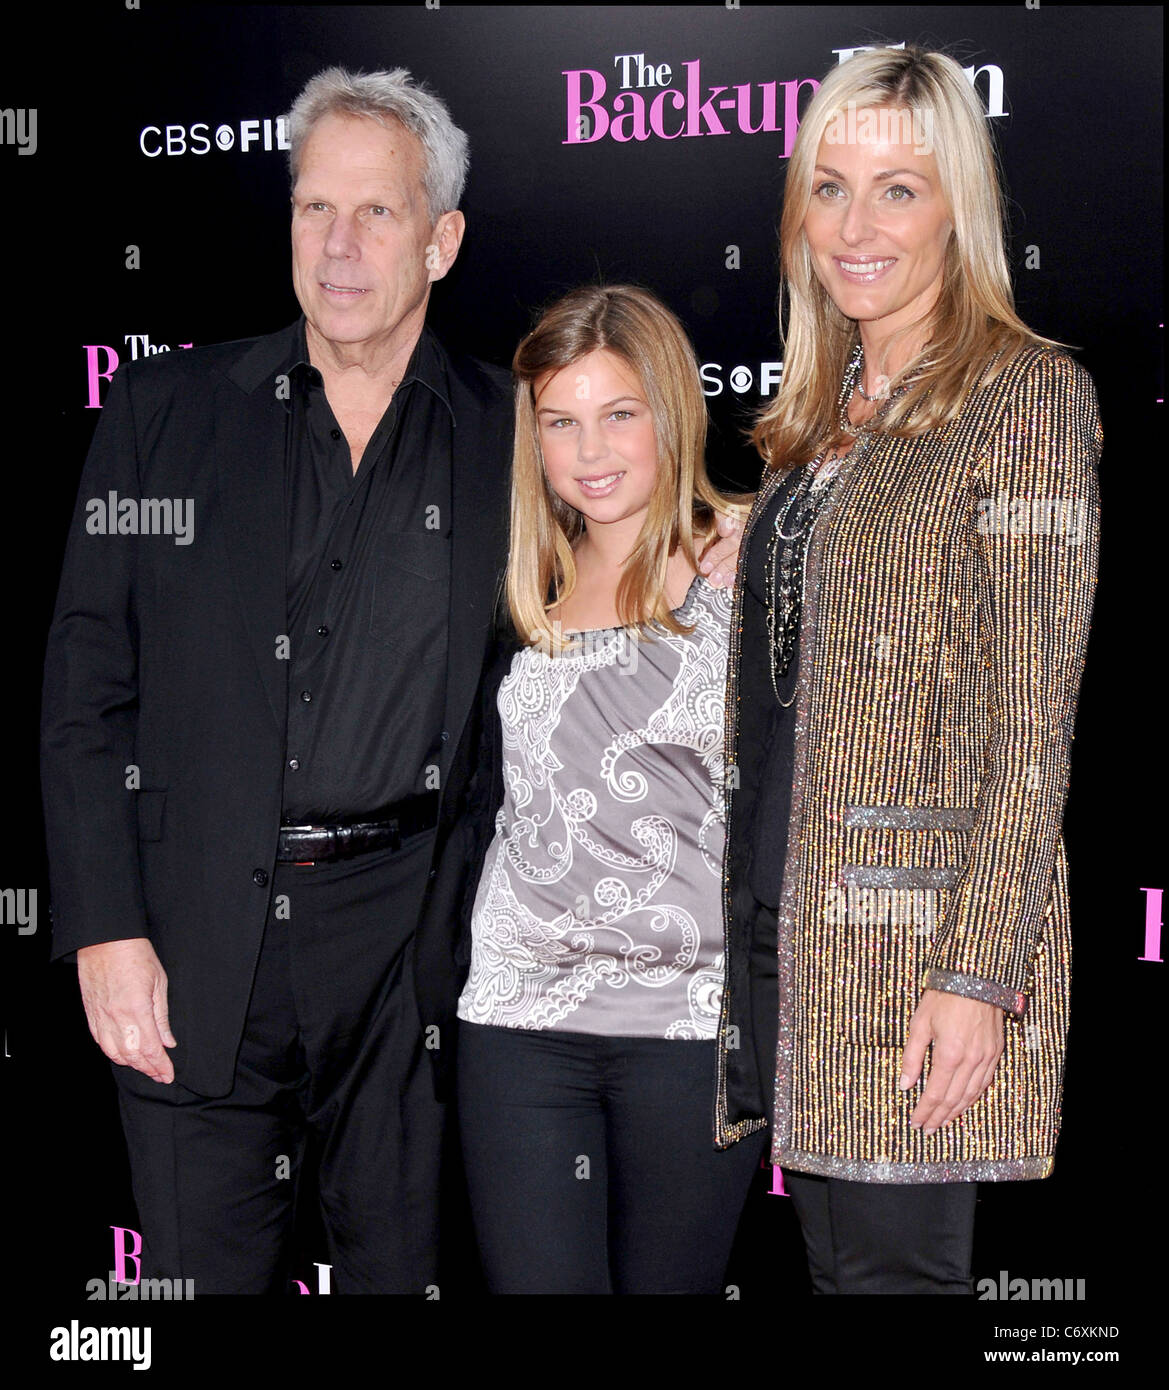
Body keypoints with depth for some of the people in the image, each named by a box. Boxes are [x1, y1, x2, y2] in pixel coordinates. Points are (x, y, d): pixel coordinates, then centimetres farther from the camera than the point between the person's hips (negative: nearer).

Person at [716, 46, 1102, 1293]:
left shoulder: (1030, 394, -8)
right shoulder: (820, 414, 14)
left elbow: (1035, 712, -13)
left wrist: (977, 969, -18)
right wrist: (745, 899, 14)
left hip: (917, 932, -7)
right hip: (782, 913, 7)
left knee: (895, 1268, 1)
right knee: (834, 1261, 14)